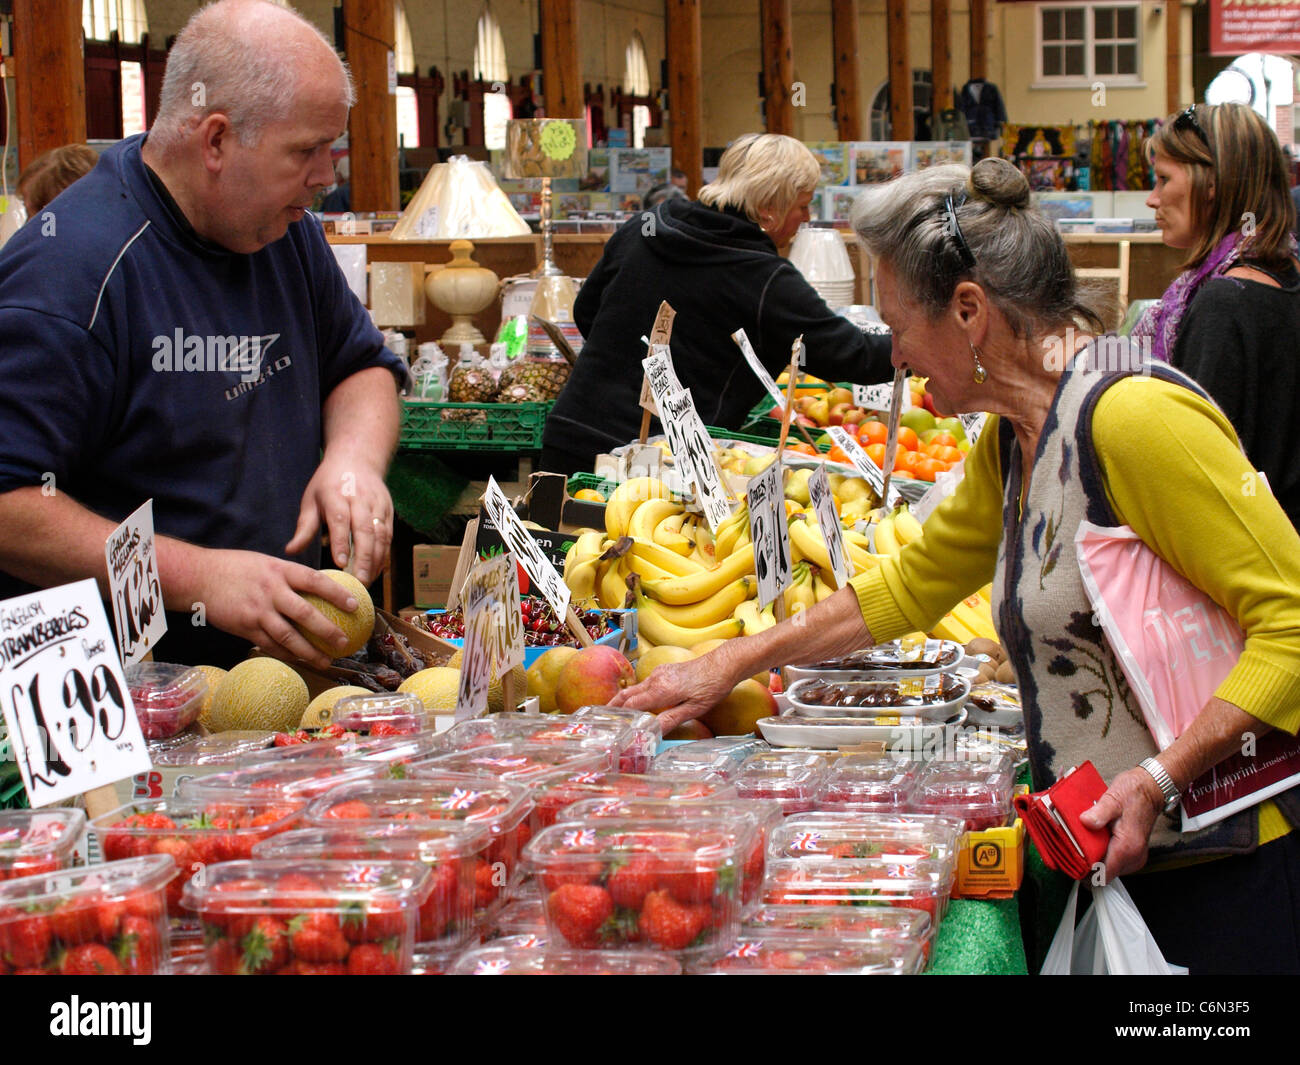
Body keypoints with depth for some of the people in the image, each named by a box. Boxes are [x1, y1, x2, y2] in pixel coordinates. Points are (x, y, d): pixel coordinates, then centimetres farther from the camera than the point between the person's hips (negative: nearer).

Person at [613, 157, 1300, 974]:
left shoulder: (1135, 416, -19)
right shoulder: (1011, 441, 11)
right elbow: (909, 585, 26)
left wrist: (1160, 781, -26)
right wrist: (729, 666, 25)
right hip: (1125, 857, 9)